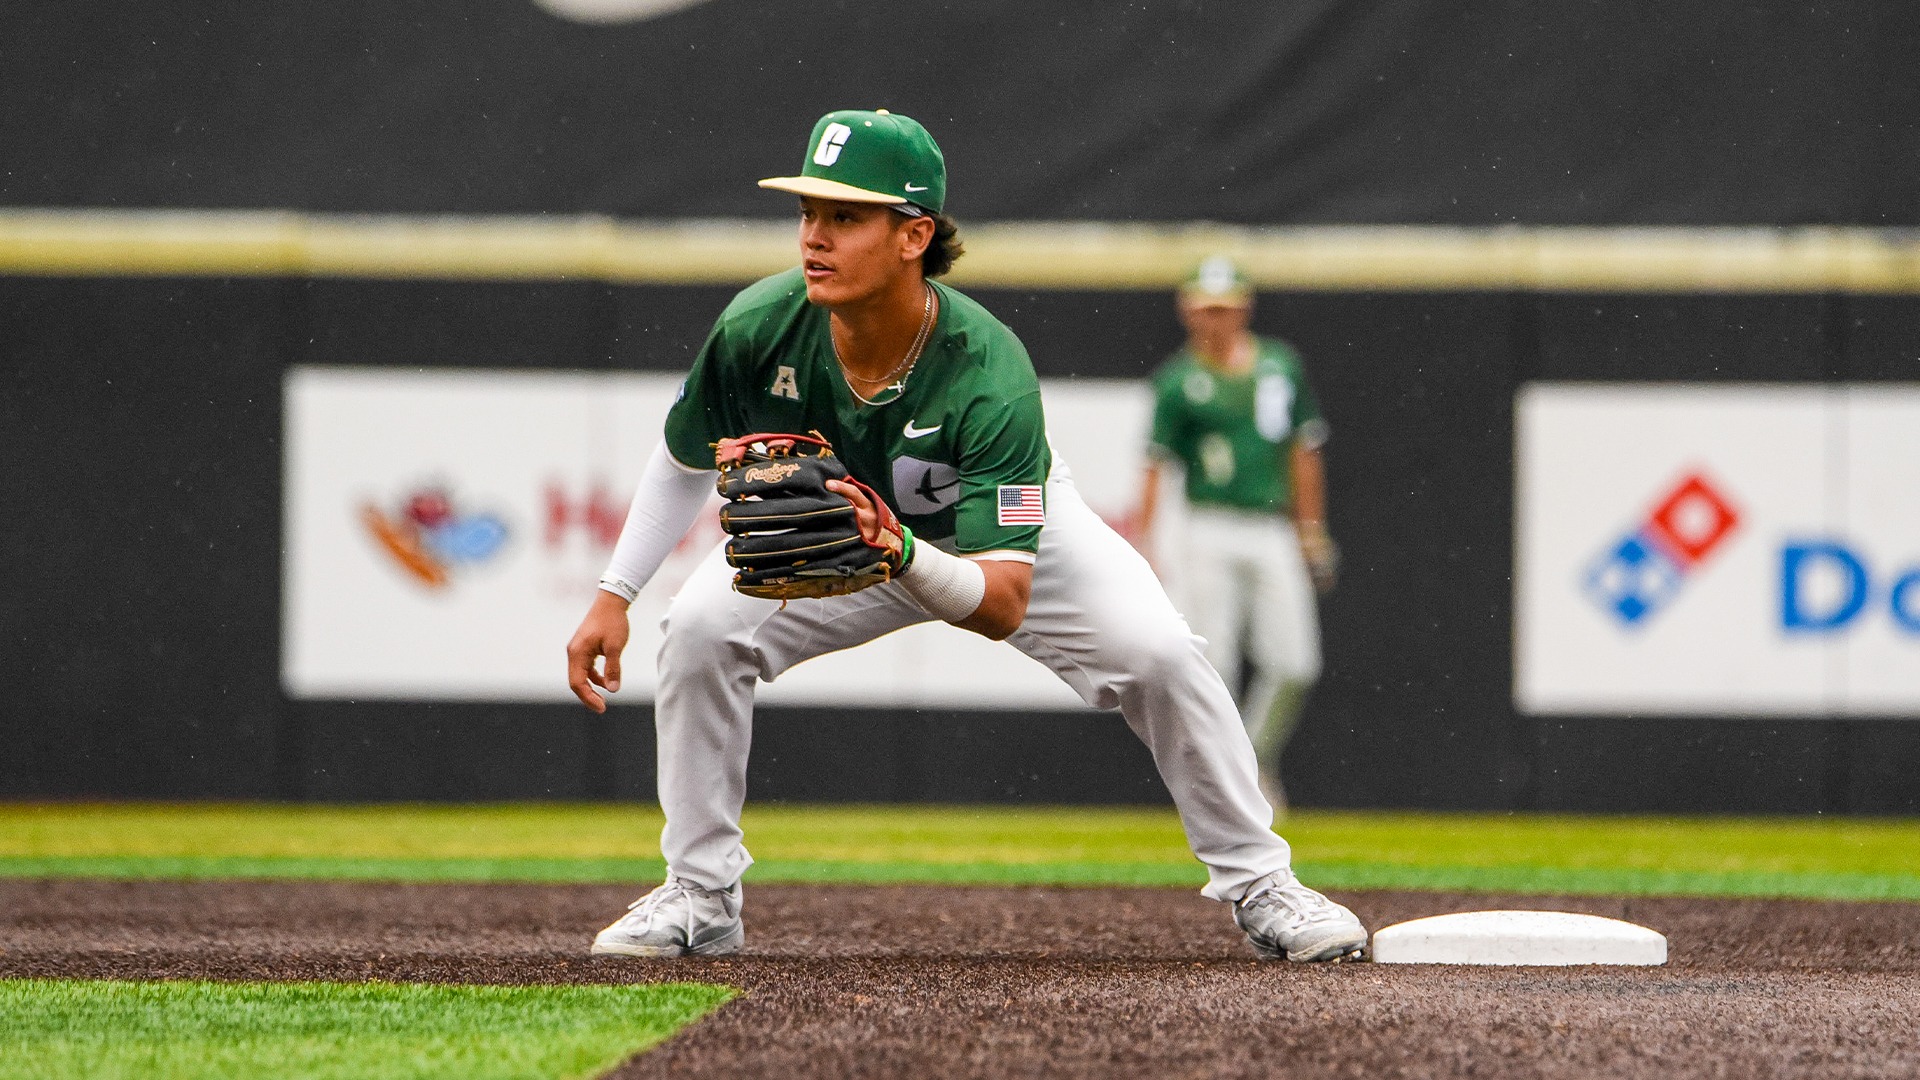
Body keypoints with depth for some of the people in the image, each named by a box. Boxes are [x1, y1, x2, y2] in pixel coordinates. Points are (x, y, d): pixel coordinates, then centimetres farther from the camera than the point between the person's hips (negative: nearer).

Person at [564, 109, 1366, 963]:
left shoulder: (989, 373, -41)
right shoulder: (760, 329, -31)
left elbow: (1002, 602, -46)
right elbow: (685, 460, -9)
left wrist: (899, 557, -64)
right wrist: (613, 596, -13)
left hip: (1006, 526, -3)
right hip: (828, 522, 3)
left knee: (1157, 654, -22)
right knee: (702, 628, -20)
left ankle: (1258, 885, -1)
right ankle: (700, 898, -3)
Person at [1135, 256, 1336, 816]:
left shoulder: (1280, 366, 10)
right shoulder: (1179, 380, -3)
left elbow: (1303, 450, 16)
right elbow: (1155, 465, -6)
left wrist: (1312, 533, 14)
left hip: (1274, 533, 4)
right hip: (1211, 533, -4)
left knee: (1293, 664, -4)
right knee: (1212, 663, -6)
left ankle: (1258, 764, 15)